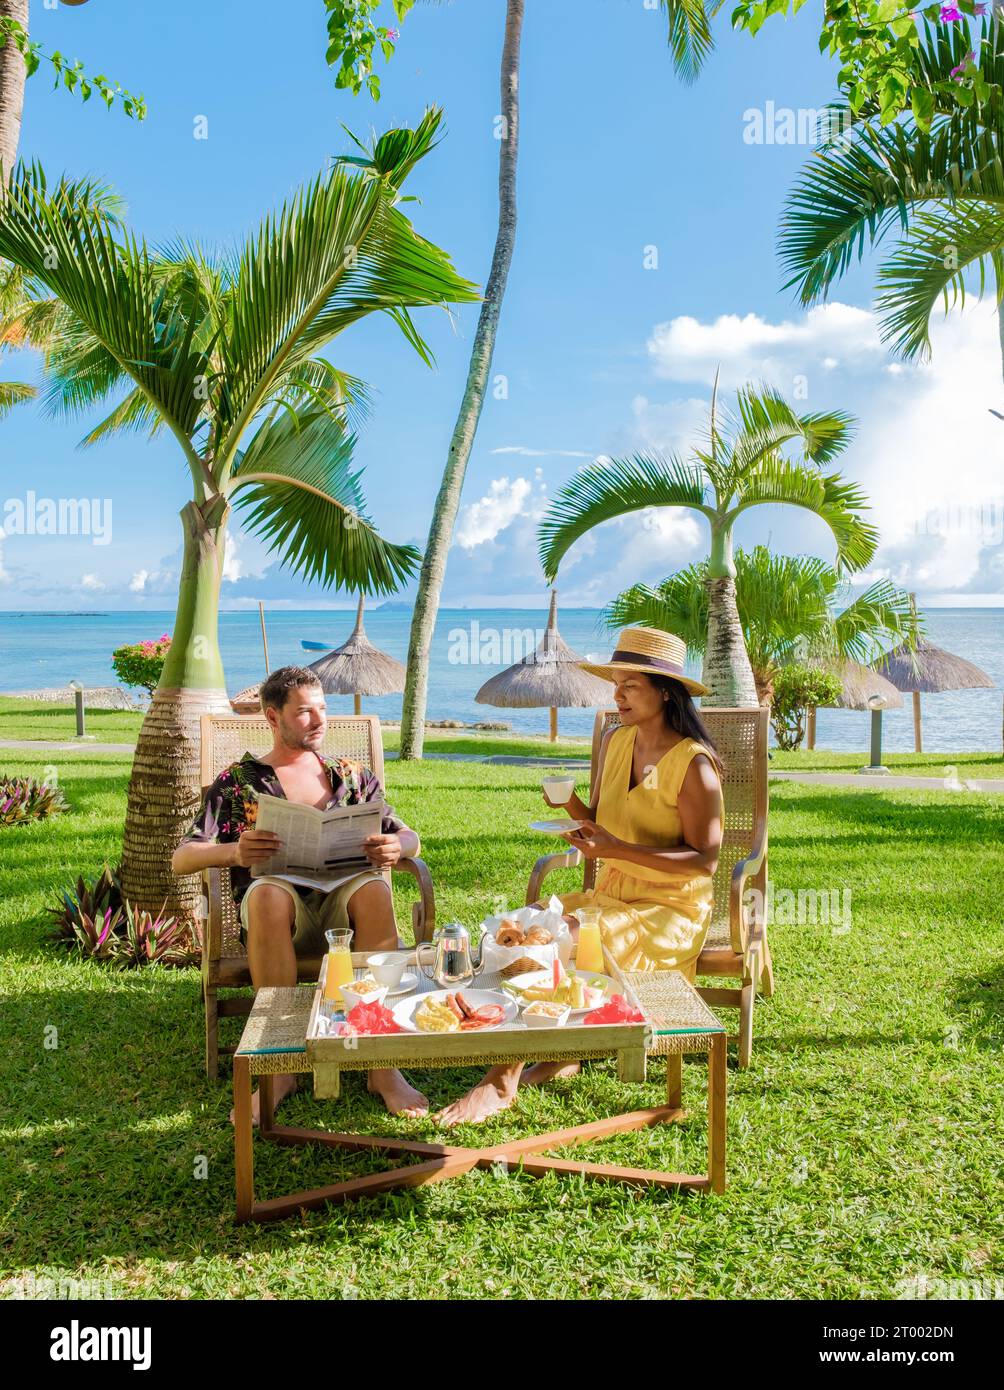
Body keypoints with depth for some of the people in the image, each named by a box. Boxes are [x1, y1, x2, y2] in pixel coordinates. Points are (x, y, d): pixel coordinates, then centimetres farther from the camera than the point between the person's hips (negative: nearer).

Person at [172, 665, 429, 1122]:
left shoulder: (353, 775, 21)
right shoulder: (237, 782, 15)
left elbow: (409, 838, 16)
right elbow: (181, 858, 5)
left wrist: (397, 846, -11)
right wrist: (233, 852, -19)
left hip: (341, 901, 1)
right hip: (277, 909, -1)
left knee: (374, 890, -34)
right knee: (267, 893, -37)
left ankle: (383, 1063, -32)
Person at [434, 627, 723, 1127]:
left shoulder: (693, 764, -15)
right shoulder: (615, 742, 6)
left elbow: (704, 860, -17)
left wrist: (618, 849, -25)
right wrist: (571, 806, -9)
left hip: (671, 912, -7)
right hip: (612, 894, 7)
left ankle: (503, 1080, -18)